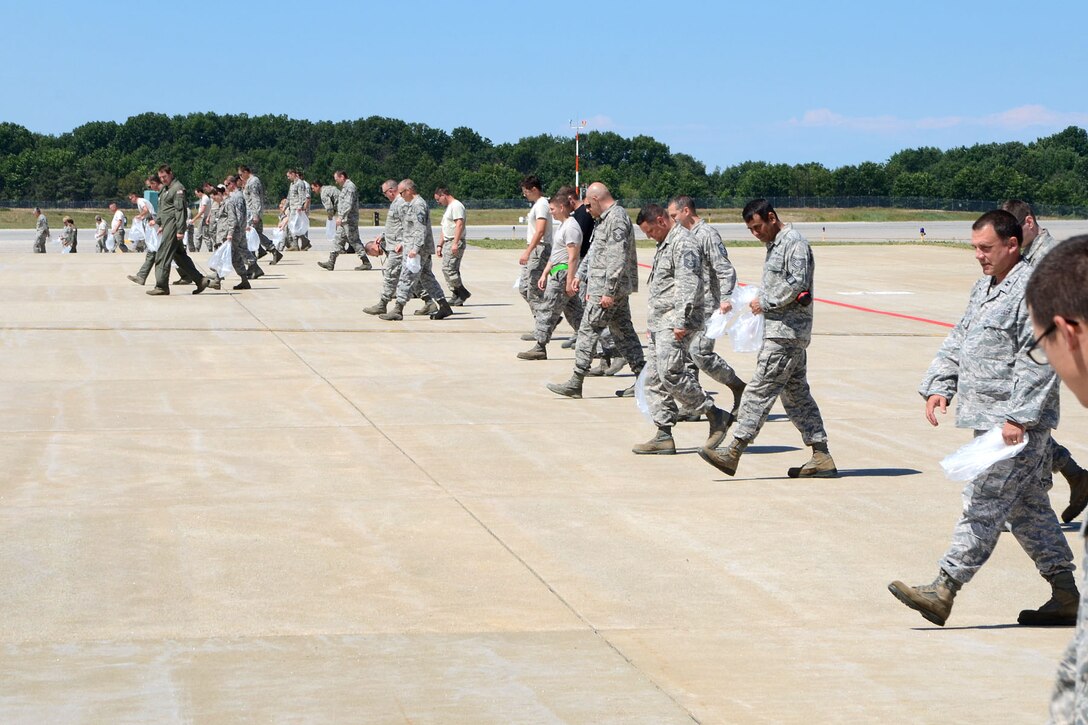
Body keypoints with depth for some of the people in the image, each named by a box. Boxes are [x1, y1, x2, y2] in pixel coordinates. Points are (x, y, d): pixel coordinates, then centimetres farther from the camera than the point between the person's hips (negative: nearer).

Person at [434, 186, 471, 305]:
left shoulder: (456, 206, -9)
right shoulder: (448, 208, 24)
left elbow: (460, 224, -20)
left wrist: (455, 243, -27)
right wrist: (440, 245, 25)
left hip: (455, 243, -10)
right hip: (448, 242, 10)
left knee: (448, 268, -16)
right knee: (451, 270, 6)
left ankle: (463, 293, -11)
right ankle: (457, 296, 7)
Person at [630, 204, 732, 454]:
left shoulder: (684, 243, -12)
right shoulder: (665, 244, 21)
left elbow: (688, 285, -21)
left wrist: (681, 321, -26)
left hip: (676, 322, -11)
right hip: (660, 321, 11)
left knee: (670, 372, -19)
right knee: (654, 378, 6)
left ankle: (716, 415, -9)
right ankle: (664, 436, 7)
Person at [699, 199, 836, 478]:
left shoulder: (795, 243, -11)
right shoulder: (775, 245, 20)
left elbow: (796, 284, -21)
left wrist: (765, 302, -13)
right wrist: (761, 300, 8)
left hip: (787, 332, -11)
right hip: (783, 331, 11)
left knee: (759, 390, -11)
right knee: (796, 394, 10)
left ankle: (733, 453, -13)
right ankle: (821, 458, 11)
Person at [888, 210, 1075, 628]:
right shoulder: (986, 287, 17)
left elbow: (1038, 361, -20)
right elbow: (959, 340, 22)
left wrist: (1018, 417, -24)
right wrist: (938, 386, 9)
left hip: (1016, 424, -10)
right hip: (991, 419, 10)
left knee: (983, 504, -8)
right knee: (1028, 507, 13)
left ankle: (944, 590, -8)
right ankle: (1065, 596, 20)